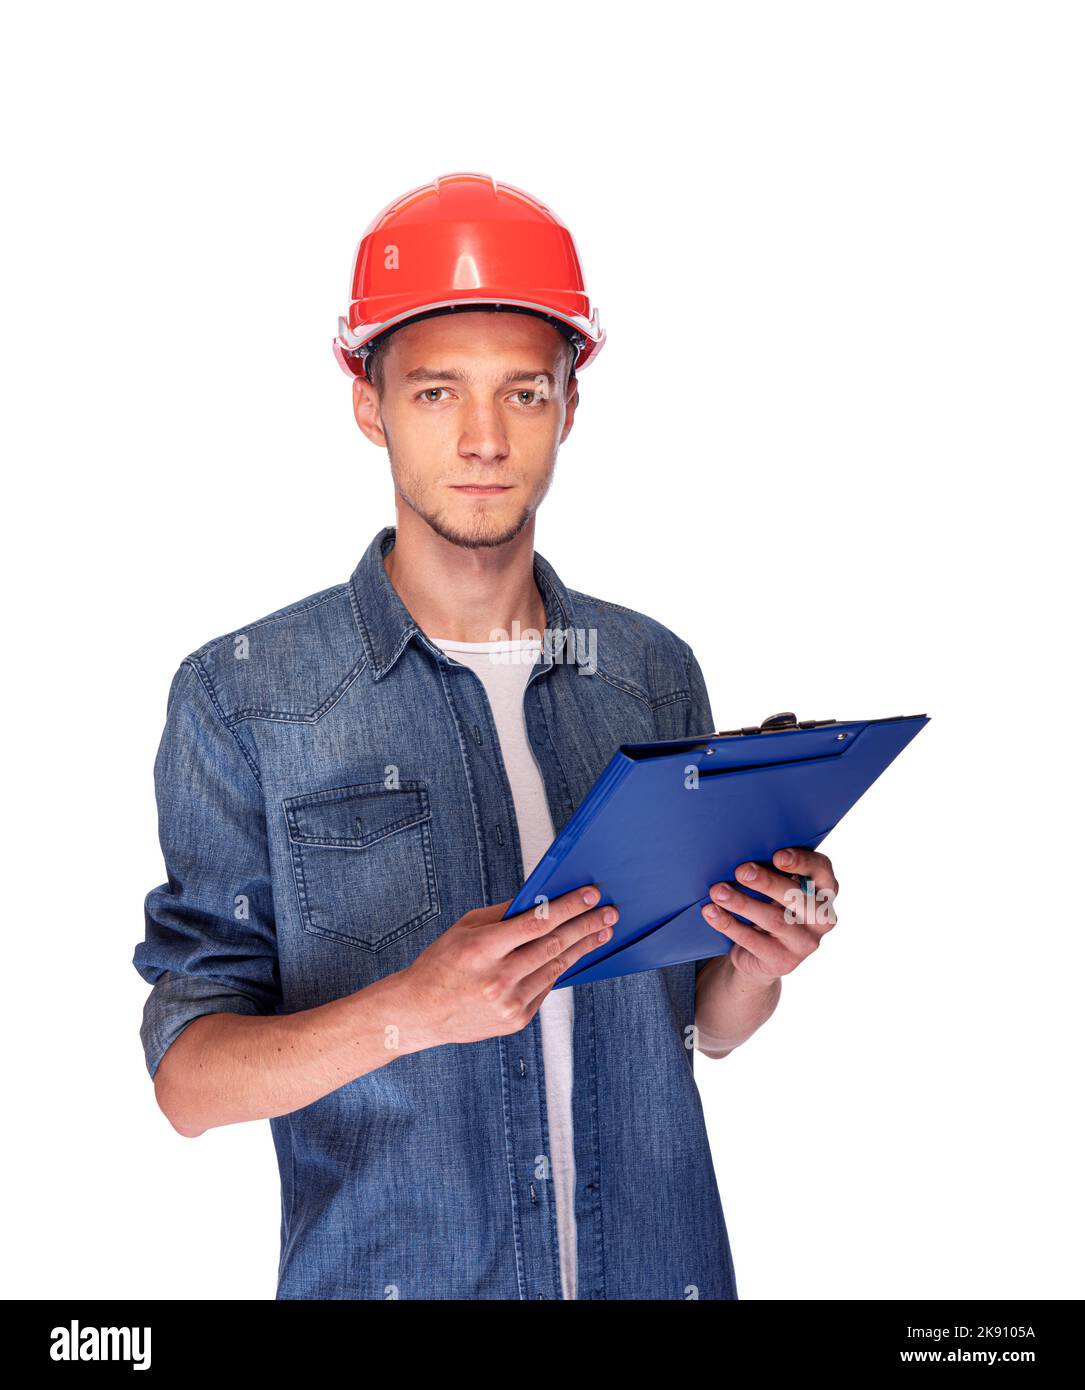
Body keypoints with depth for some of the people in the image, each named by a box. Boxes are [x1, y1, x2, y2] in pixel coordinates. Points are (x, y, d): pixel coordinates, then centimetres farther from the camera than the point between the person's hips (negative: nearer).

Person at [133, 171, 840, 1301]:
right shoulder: (240, 697, -11)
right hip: (388, 1272, -2)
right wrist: (408, 1012, -28)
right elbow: (188, 1080, -12)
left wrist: (756, 965, -16)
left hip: (659, 1266, 3)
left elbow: (703, 1027, 5)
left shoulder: (658, 673, -2)